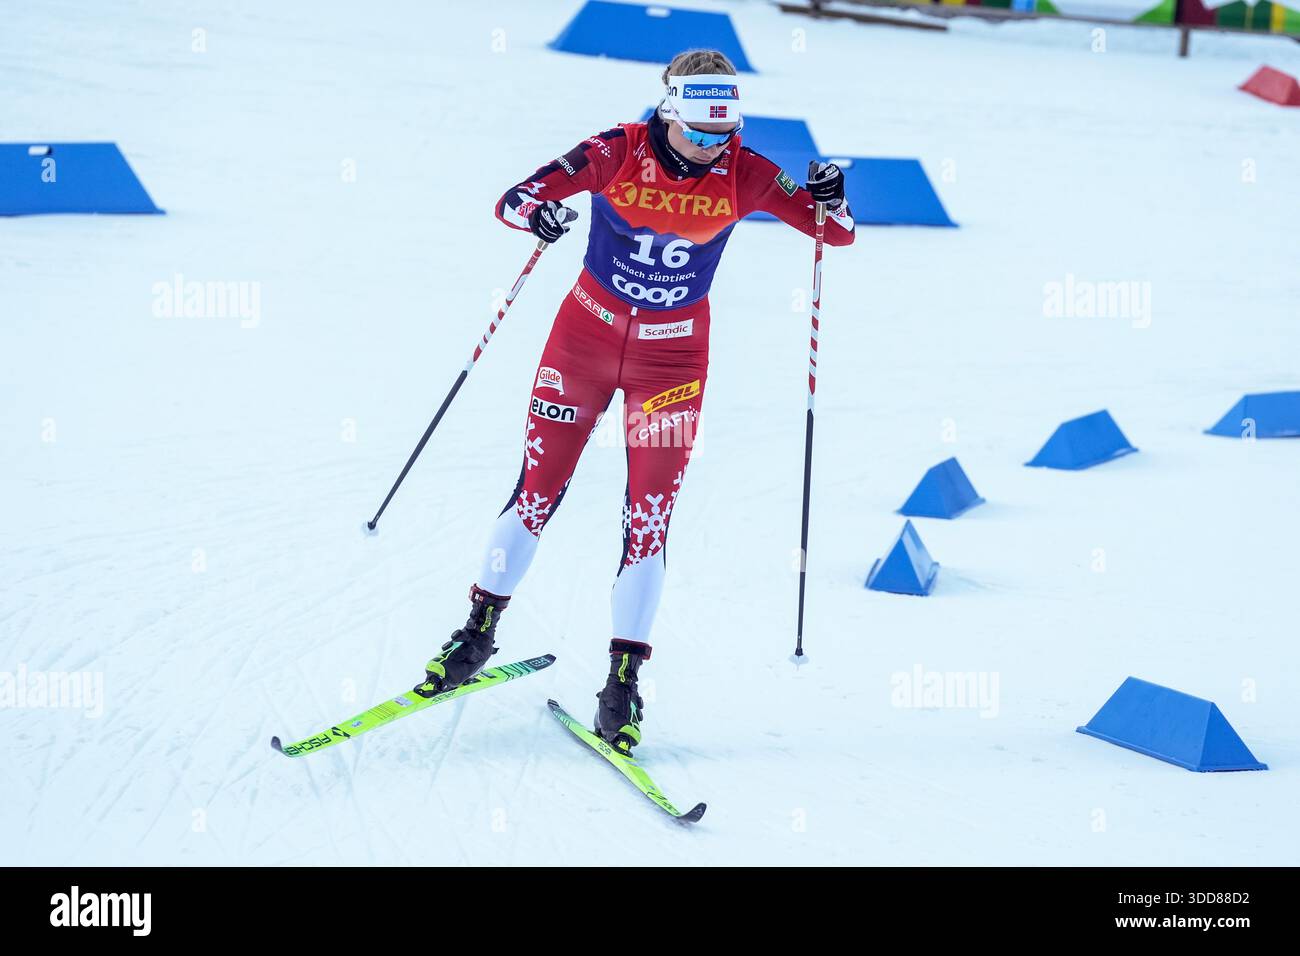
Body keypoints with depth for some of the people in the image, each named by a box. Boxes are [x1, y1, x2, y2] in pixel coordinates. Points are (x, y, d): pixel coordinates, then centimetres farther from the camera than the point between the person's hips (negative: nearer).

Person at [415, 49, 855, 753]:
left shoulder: (743, 175, -12)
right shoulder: (616, 153, -16)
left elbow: (838, 232, -8)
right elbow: (513, 199, -19)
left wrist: (829, 202, -32)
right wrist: (535, 212, -43)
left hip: (672, 357, 0)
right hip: (587, 332, 0)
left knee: (649, 521, -3)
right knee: (537, 490, 5)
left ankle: (624, 681, 6)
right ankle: (479, 633, 22)